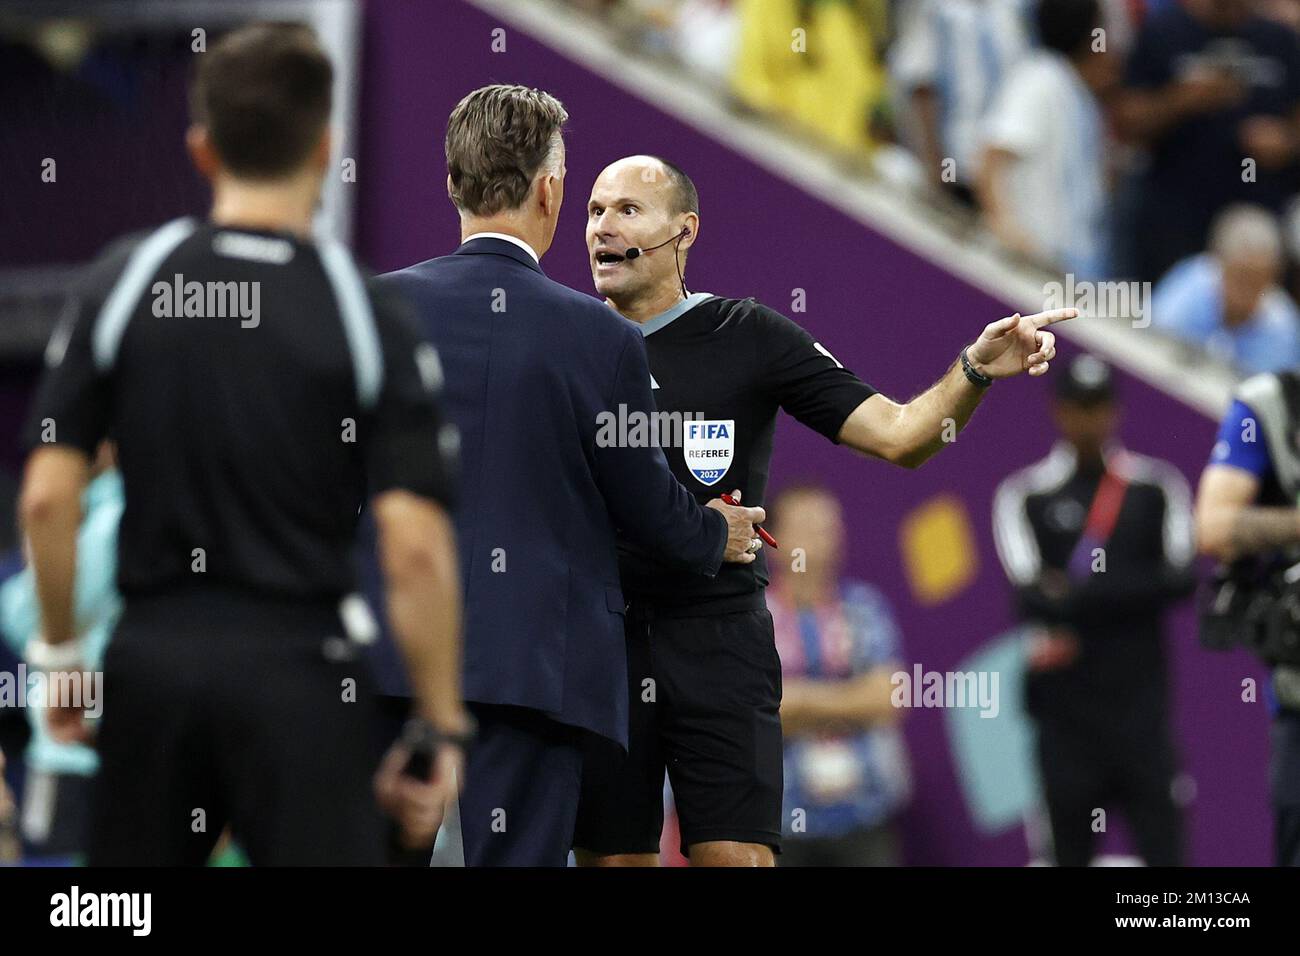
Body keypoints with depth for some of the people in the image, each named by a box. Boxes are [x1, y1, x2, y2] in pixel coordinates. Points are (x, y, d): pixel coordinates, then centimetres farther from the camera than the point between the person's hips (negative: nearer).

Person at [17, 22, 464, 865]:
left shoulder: (123, 283, 0)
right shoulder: (369, 319, -7)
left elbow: (48, 496, -1)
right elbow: (414, 548, -12)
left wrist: (61, 651, 12)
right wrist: (439, 730, -4)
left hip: (152, 663, 3)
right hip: (299, 670, -3)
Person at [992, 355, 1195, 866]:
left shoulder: (1156, 486, 9)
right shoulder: (1025, 493, 5)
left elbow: (1181, 578, -4)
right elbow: (1030, 594, -8)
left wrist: (1078, 594, -12)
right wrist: (1137, 588, -17)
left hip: (1140, 694, 1)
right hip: (1065, 702, 0)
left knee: (1162, 839, -7)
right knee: (1069, 848, 0)